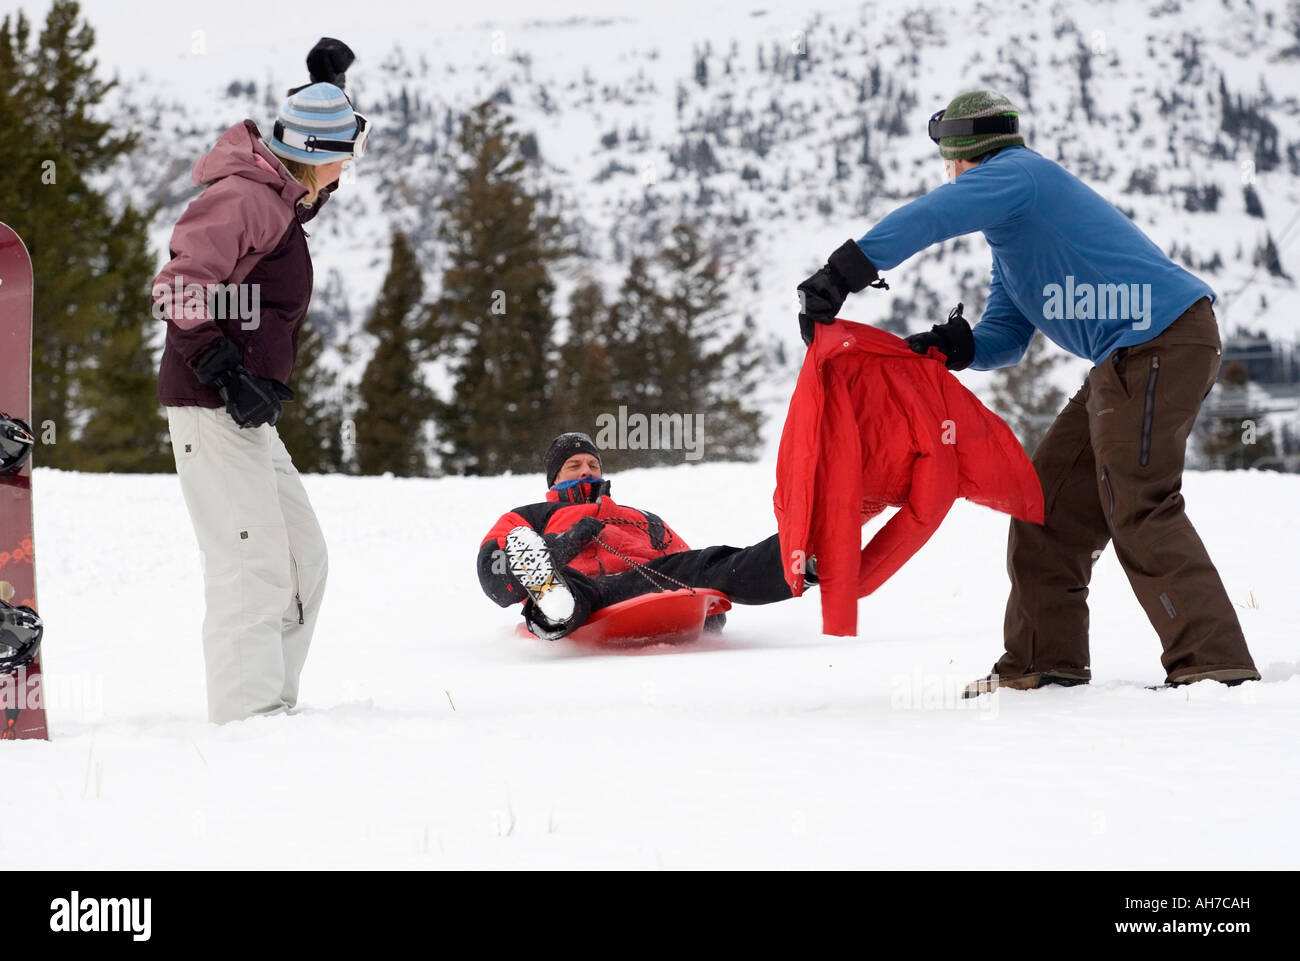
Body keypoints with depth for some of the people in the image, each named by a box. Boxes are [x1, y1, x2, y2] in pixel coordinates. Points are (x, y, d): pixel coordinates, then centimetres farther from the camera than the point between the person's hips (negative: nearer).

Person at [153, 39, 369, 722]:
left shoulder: (277, 197, 16)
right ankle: (248, 713, -16)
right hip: (211, 408, -10)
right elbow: (178, 291, -20)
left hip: (243, 409, 10)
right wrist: (226, 372, -24)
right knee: (254, 564, -14)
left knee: (303, 557, 12)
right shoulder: (246, 199, -13)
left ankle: (272, 704, 17)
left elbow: (311, 184, 40)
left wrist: (326, 87, 28)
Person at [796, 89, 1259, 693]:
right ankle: (1044, 661, 13)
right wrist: (956, 346, 1)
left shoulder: (1014, 173, -5)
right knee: (1055, 497, 10)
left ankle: (1214, 663, -13)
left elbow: (928, 218, -23)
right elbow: (1007, 335, 22)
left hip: (1160, 342, -10)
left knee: (1138, 508, -13)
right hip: (1134, 357, 10)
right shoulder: (1010, 233, 27)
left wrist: (842, 274, -28)